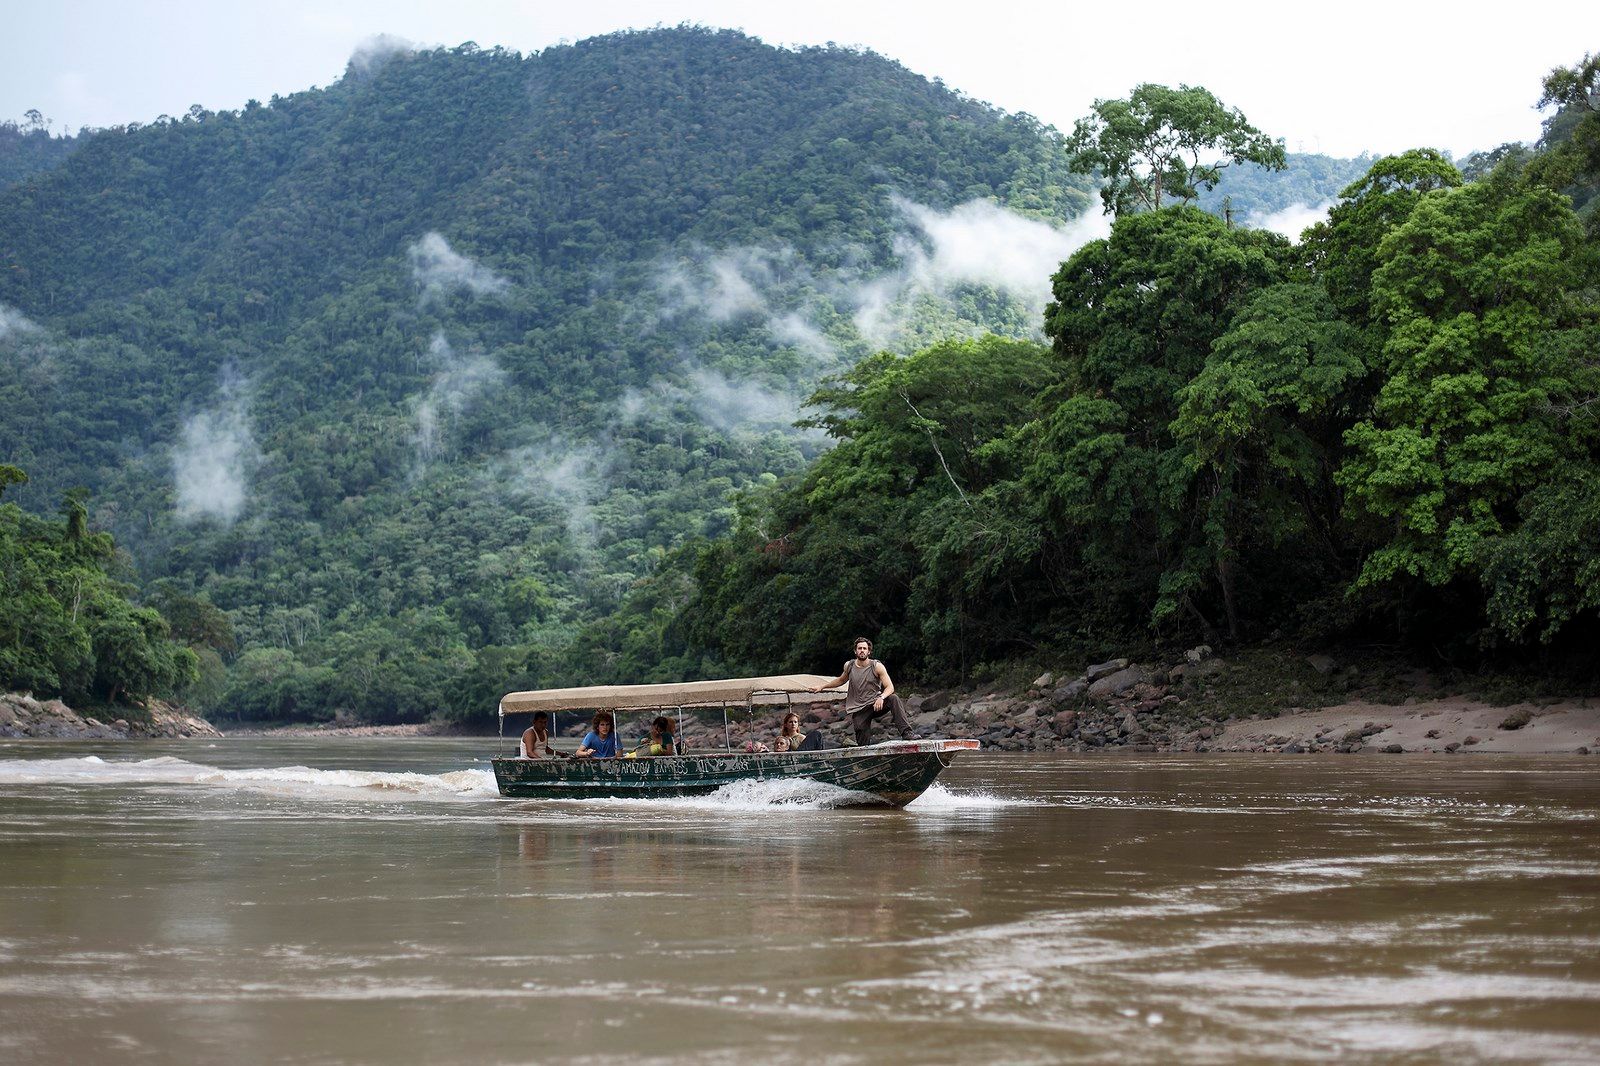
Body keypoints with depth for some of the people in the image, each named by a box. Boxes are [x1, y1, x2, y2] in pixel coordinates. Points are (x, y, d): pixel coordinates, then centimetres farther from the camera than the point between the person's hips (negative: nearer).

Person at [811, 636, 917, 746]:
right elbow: (841, 680, 25)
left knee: (893, 699, -33)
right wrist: (822, 687, 23)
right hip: (859, 711, 2)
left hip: (875, 704, -2)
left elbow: (890, 687, -15)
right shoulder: (849, 666, 2)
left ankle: (906, 732, -37)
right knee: (863, 745, -8)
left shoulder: (877, 666, -8)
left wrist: (881, 698, -35)